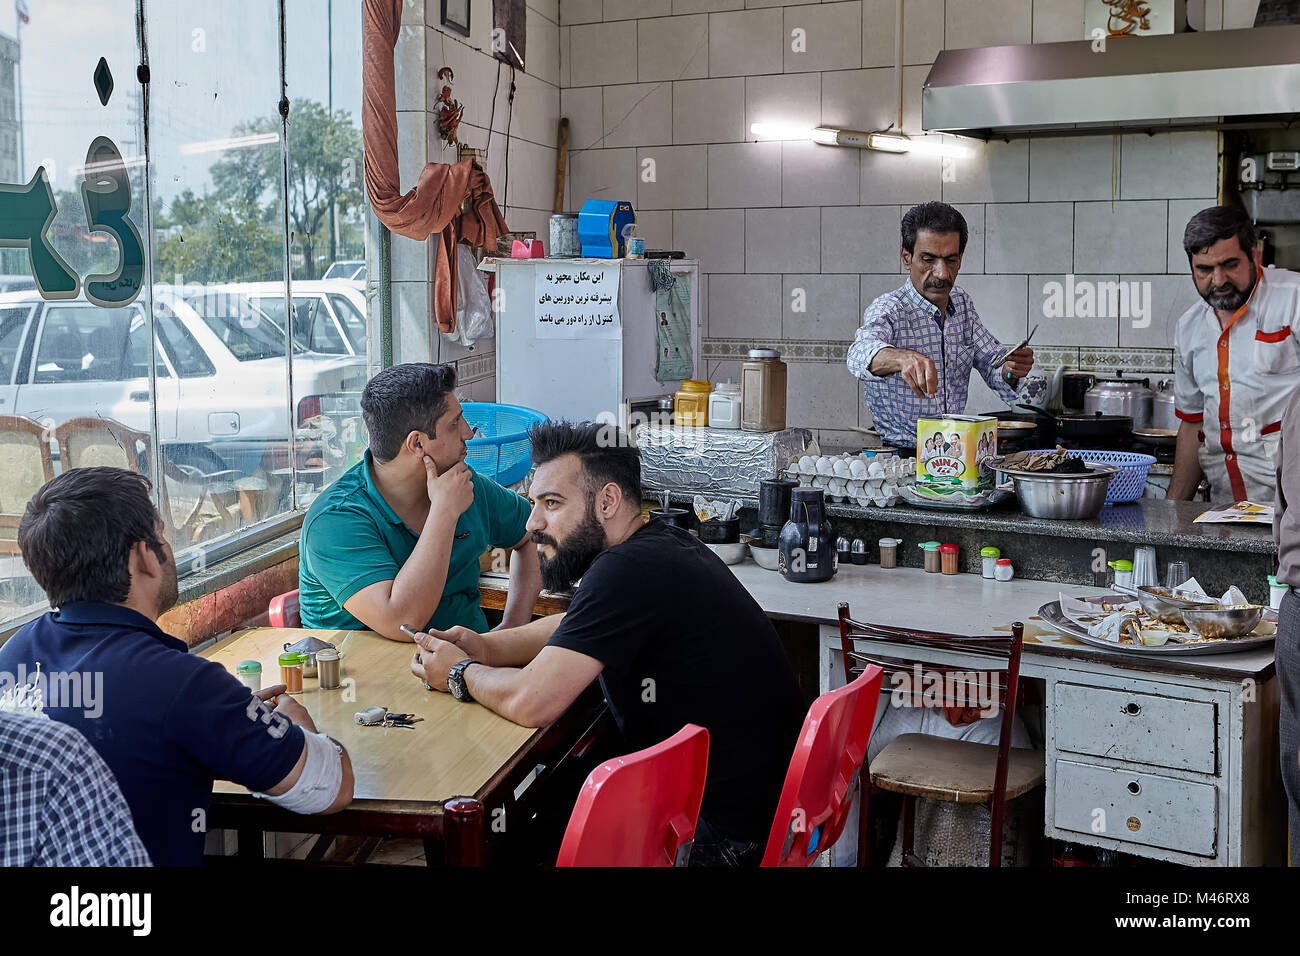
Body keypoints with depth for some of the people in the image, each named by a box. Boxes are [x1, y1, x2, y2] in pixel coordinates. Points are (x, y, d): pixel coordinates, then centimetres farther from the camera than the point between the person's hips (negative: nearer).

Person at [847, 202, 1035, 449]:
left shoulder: (961, 303, 8)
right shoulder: (887, 311, -14)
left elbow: (991, 361, 14)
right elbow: (862, 352, -36)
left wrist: (1012, 368, -12)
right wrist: (903, 358, -59)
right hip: (900, 455, -6)